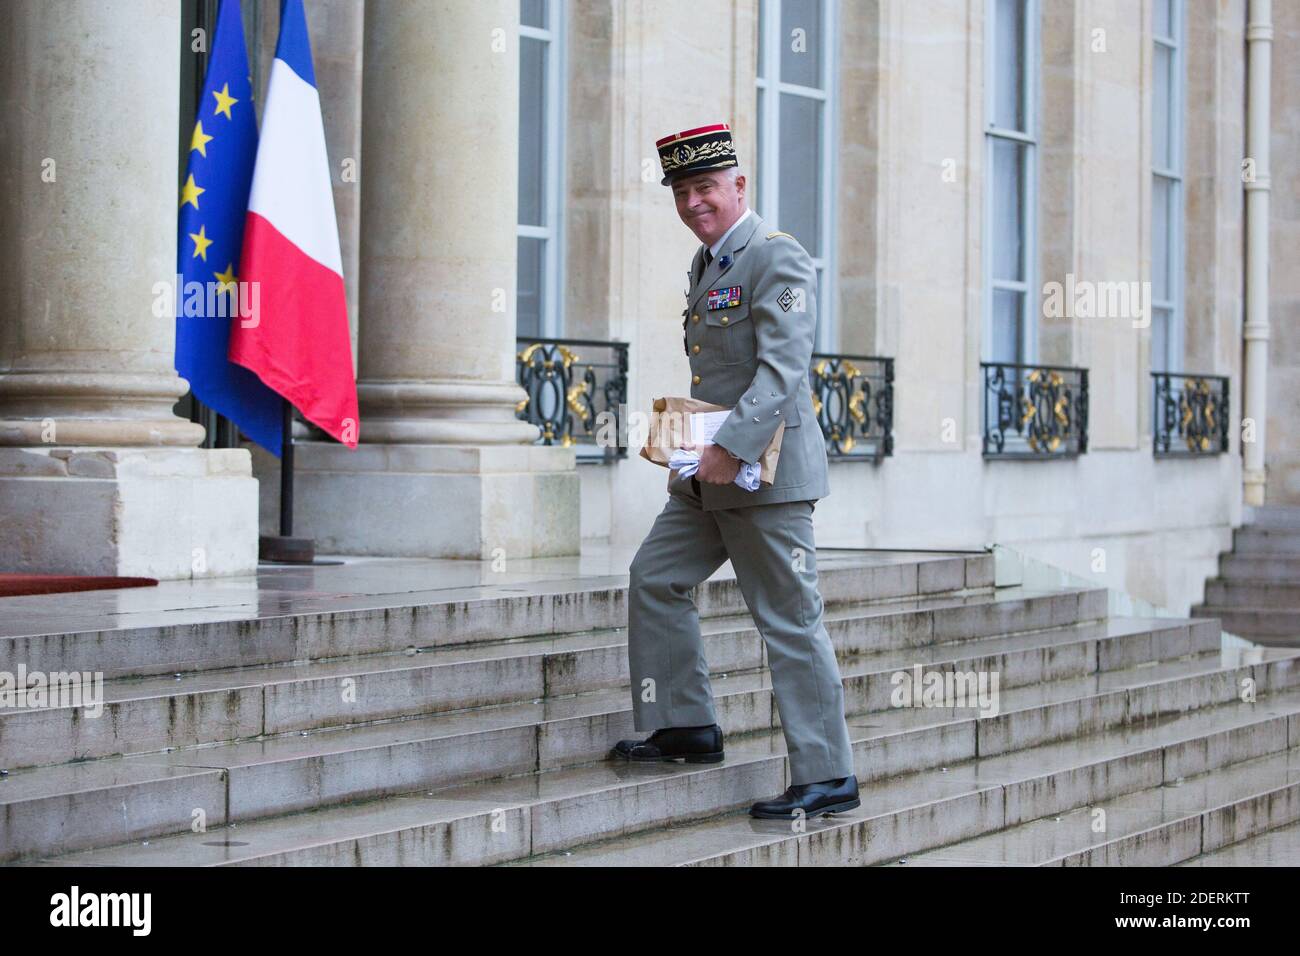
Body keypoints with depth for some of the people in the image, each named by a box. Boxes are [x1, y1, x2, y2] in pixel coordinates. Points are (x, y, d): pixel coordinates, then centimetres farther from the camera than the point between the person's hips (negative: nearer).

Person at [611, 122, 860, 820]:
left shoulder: (777, 258, -13)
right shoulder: (706, 264, 17)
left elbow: (783, 366, -23)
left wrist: (731, 445, -30)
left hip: (766, 470, -10)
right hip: (711, 474, 10)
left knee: (790, 621, -7)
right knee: (655, 578, 12)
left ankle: (827, 777, -2)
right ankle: (684, 726, 21)